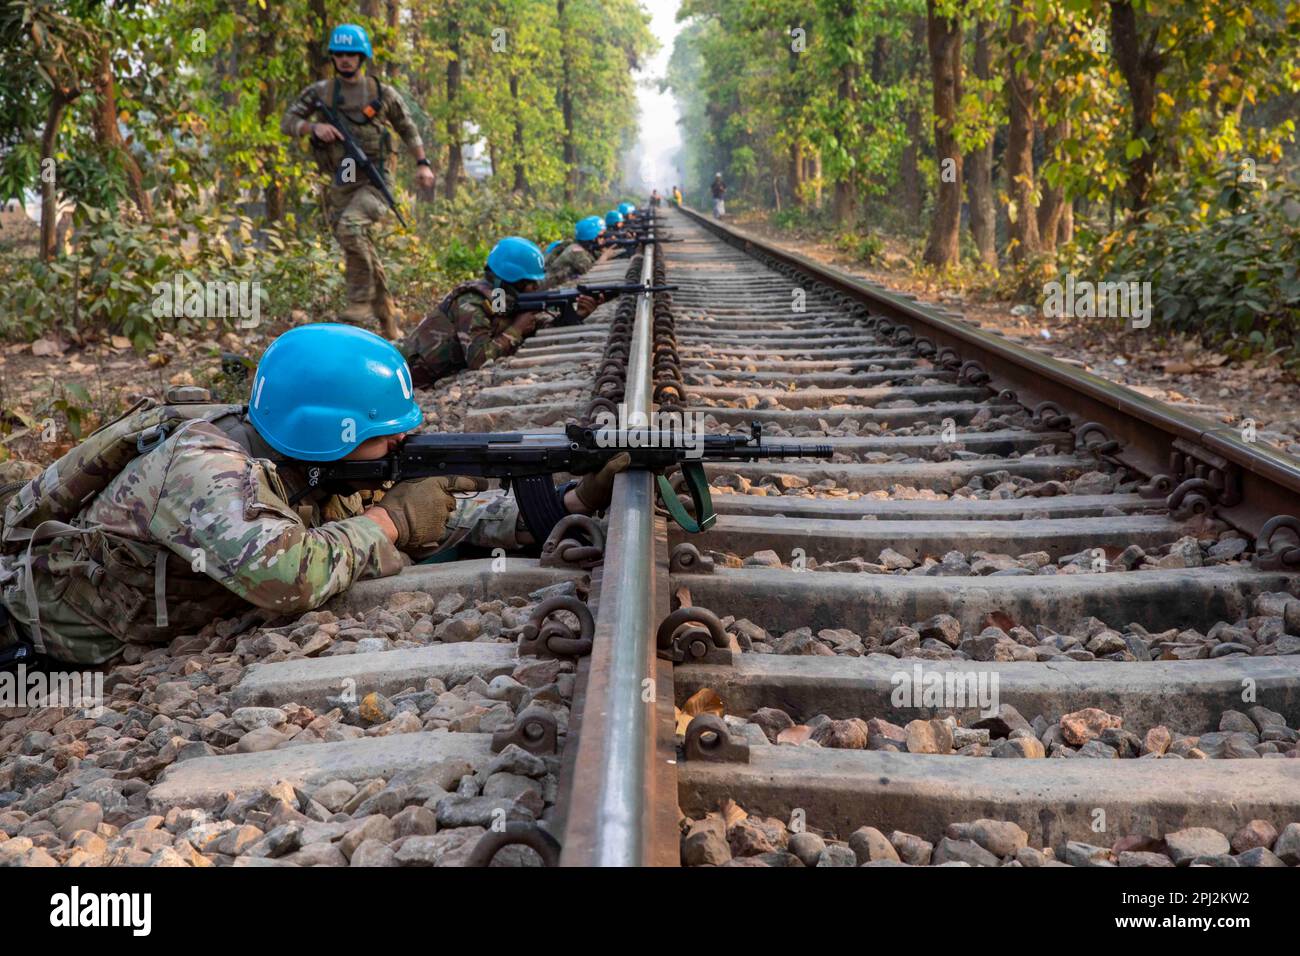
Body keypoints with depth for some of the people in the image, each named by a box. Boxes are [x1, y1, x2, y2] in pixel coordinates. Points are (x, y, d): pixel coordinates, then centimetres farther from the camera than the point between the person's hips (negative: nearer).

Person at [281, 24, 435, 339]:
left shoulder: (383, 94, 5)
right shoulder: (319, 93, 7)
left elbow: (408, 129, 16)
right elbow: (287, 122, 3)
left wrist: (422, 164, 7)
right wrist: (313, 126, -15)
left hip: (373, 183, -3)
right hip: (339, 187, 3)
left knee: (349, 225, -31)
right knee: (362, 255, 6)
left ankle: (361, 300, -22)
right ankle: (388, 317, 19)